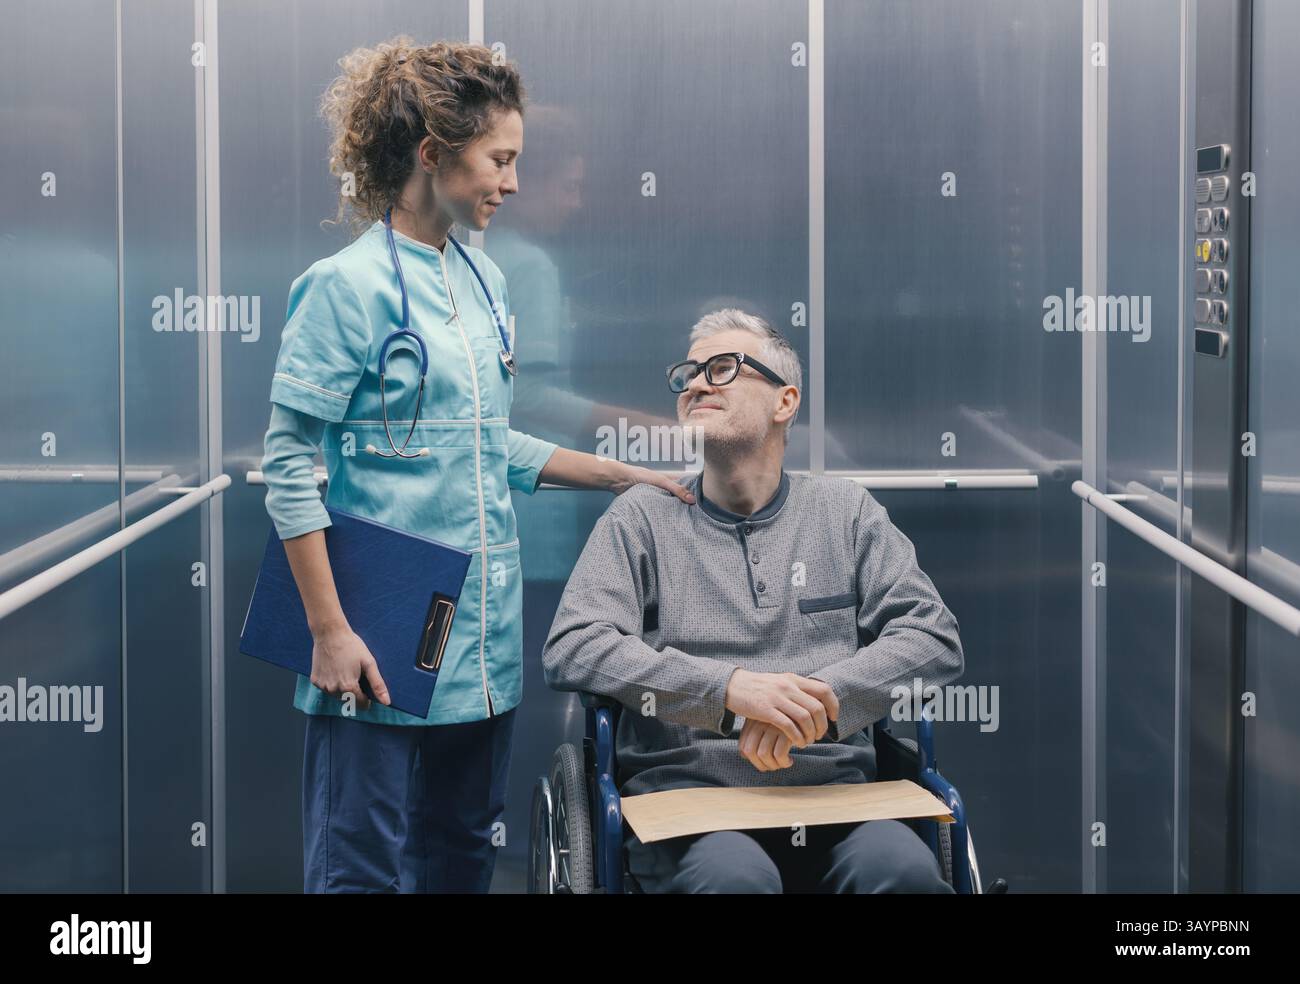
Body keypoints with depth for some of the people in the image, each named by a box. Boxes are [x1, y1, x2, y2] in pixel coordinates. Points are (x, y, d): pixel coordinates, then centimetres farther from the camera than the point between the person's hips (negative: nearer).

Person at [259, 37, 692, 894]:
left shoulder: (481, 279, 11)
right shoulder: (351, 285, -11)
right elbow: (290, 463, -13)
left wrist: (624, 476, 13)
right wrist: (330, 630, -17)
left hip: (485, 631, 8)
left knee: (465, 853, 15)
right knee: (364, 866, -2)